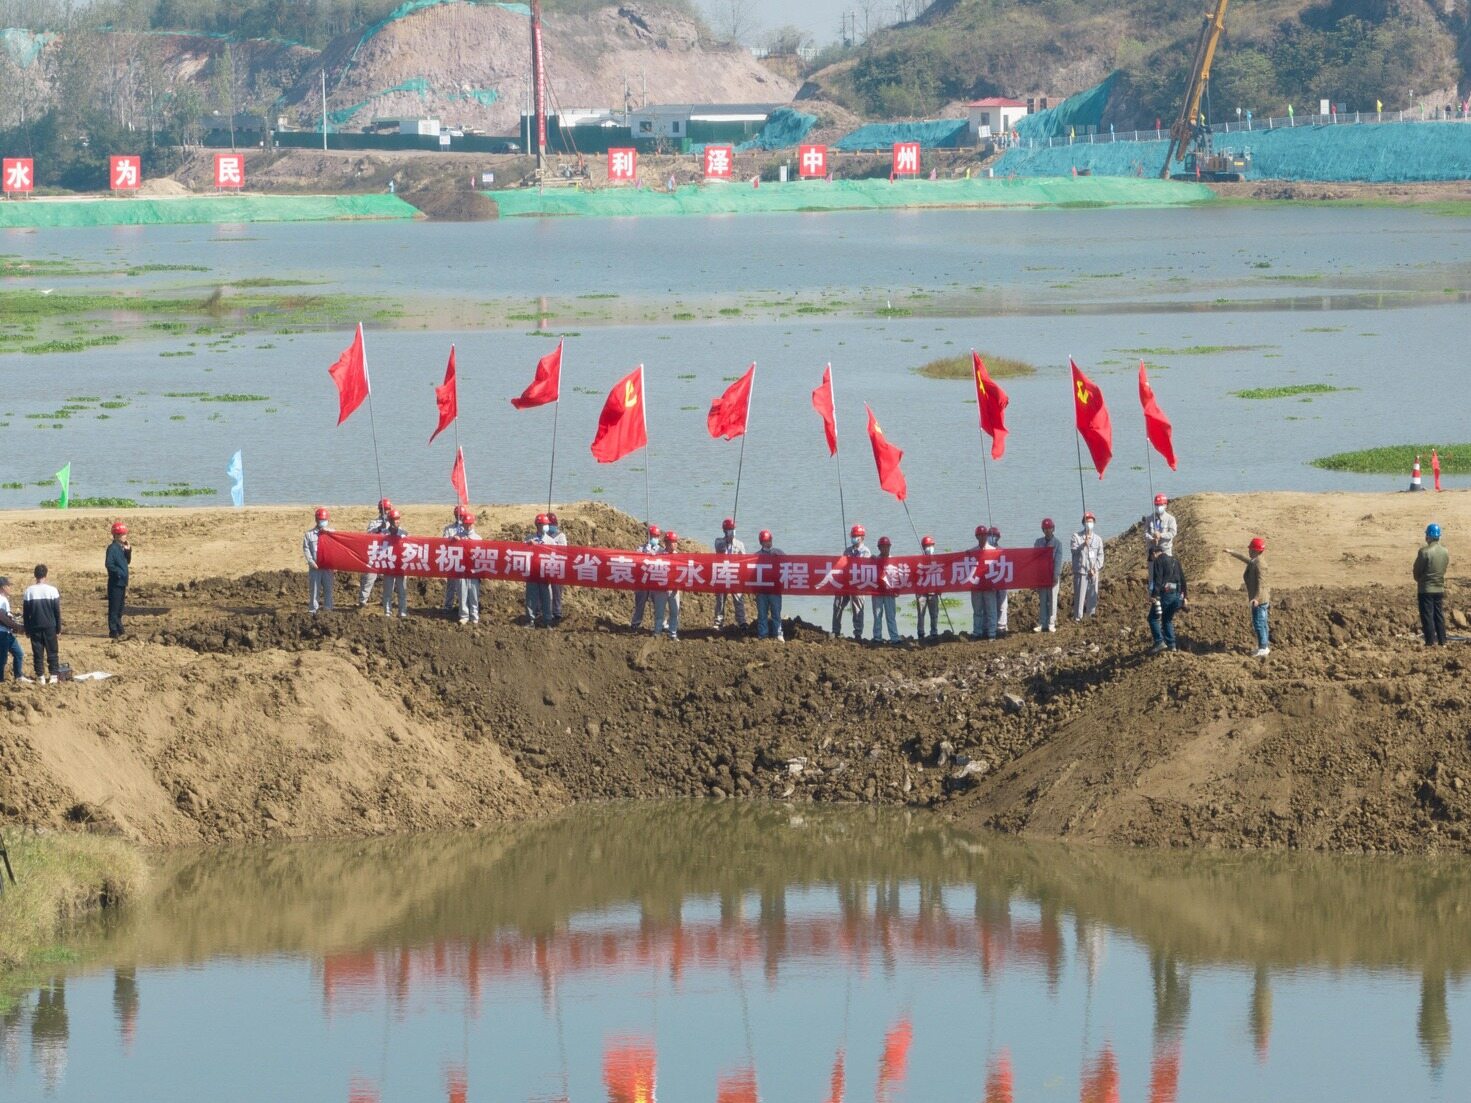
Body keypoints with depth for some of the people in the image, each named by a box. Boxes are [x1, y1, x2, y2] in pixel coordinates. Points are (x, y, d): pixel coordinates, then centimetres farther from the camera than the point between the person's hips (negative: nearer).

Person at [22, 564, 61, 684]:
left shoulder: (29, 591, -5)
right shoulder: (52, 590, -7)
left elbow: (25, 612, 0)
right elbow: (57, 611, -3)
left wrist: (27, 629, 9)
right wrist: (58, 628, 7)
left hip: (34, 627, 0)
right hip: (50, 627, 0)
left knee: (37, 653, 7)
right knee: (52, 652, 8)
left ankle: (40, 676, 5)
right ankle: (53, 675, 3)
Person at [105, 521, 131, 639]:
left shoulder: (122, 548, 13)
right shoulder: (112, 548, -13)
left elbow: (127, 562, 17)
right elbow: (109, 564, -20)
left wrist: (128, 551, 2)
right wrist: (119, 572, -23)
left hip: (122, 582, 9)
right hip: (115, 582, -9)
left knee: (120, 608, 17)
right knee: (114, 607, -5)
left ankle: (119, 630, 26)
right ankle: (113, 631, -4)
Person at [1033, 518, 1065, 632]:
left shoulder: (1057, 543, 0)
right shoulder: (1038, 542, 9)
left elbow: (1058, 560, -6)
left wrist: (1056, 576, -13)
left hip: (1053, 576, -3)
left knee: (1052, 600, -1)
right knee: (1042, 601, 3)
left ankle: (1051, 624, 2)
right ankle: (1042, 624, 6)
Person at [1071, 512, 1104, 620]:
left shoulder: (1098, 539, 13)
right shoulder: (1077, 536, 5)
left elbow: (1100, 555, 10)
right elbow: (1074, 551, -8)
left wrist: (1095, 569, -4)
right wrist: (1084, 544, -25)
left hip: (1093, 573, 3)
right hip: (1080, 571, -3)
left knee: (1092, 596, 4)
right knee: (1079, 595, -6)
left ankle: (1090, 615, 12)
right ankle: (1077, 618, -3)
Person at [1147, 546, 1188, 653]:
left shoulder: (1158, 560, -2)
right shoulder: (1175, 561, 21)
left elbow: (1157, 579, -15)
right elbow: (1182, 579, 22)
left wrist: (1154, 595, -21)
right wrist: (1185, 596, 24)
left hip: (1165, 593, -7)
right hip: (1177, 594, 7)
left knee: (1153, 618, 1)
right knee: (1168, 619, 21)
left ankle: (1160, 642, -11)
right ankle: (1171, 644, 16)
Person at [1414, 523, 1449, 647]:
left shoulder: (1424, 552, -18)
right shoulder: (1445, 551, 1)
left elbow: (1417, 570, -9)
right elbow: (1445, 567, 8)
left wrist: (1418, 580, 11)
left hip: (1426, 589, -6)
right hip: (1440, 588, 6)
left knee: (1427, 615, 1)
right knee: (1439, 615, 12)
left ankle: (1431, 641, -2)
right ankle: (1442, 641, 13)